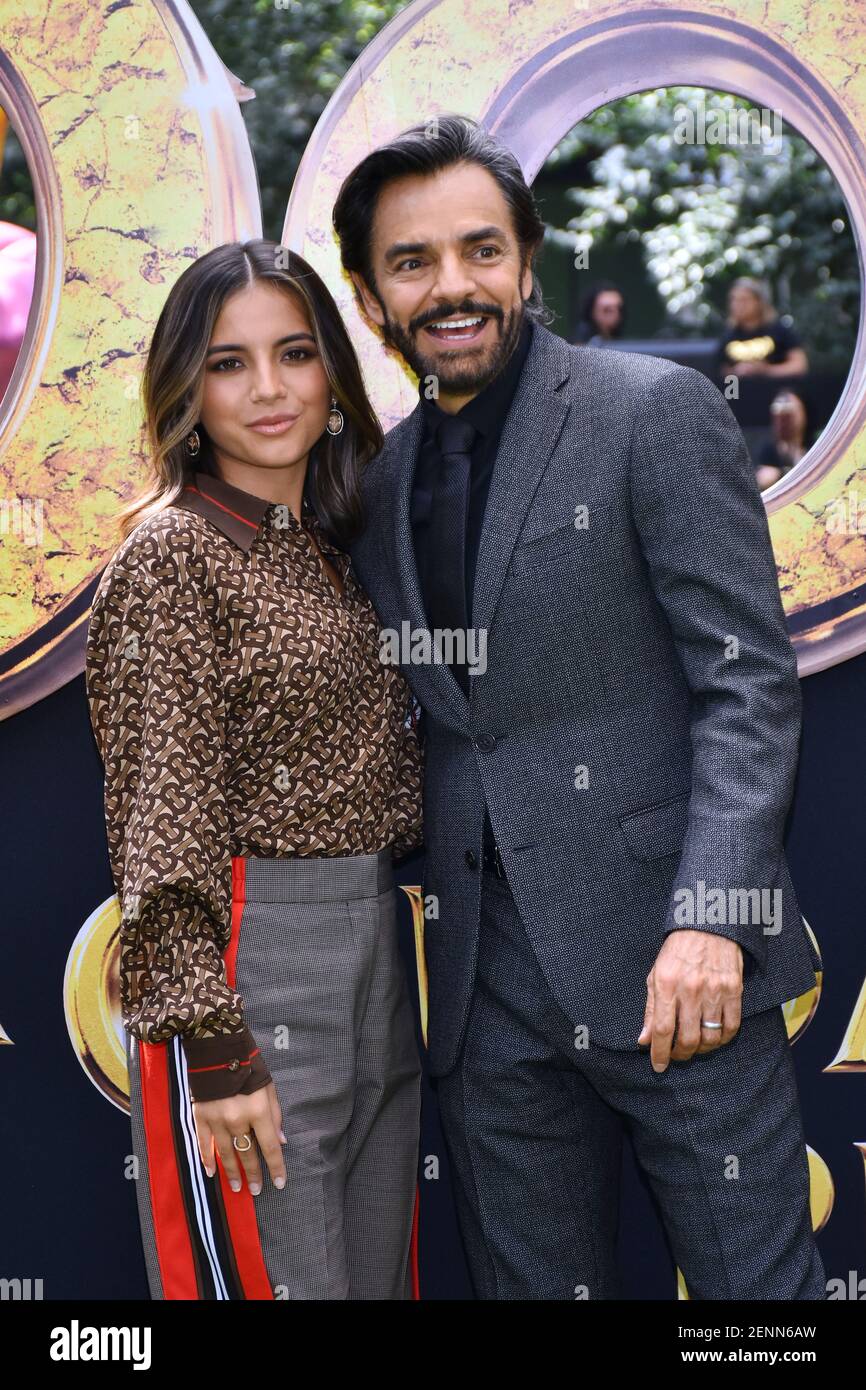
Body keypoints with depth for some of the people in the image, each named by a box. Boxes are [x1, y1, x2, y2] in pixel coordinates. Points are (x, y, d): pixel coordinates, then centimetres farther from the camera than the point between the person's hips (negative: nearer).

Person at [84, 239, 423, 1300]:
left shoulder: (332, 548, 12)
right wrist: (211, 1044, -19)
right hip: (247, 964, -8)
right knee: (270, 1272, 0)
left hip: (375, 952, 8)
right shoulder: (173, 554, -11)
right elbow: (164, 826, -15)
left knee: (377, 1272, 16)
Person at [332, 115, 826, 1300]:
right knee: (531, 1279, 14)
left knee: (758, 1283, 2)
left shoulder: (656, 412, -5)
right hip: (492, 987, 5)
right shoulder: (383, 482, 13)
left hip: (669, 959, -5)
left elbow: (750, 679, -10)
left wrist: (712, 917, -20)